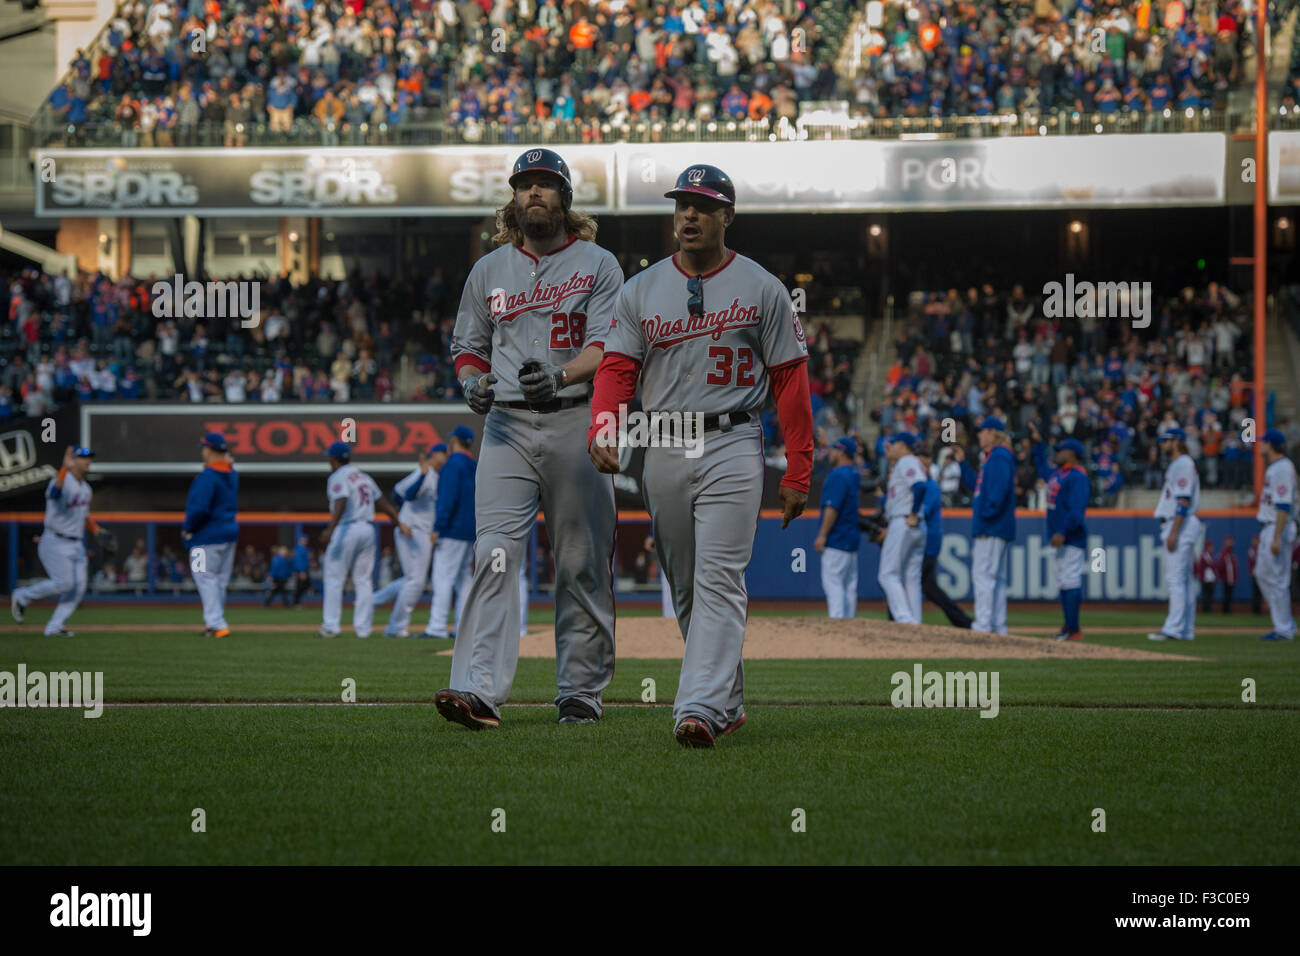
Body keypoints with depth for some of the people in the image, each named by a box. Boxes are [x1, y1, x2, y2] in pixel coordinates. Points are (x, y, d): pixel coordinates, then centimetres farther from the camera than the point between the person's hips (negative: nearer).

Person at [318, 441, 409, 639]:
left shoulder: (338, 477, -6)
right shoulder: (364, 477, 18)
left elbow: (341, 503, -21)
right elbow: (382, 502, 17)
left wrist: (330, 530, -30)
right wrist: (400, 522, 19)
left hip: (346, 529, -7)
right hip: (368, 529, 7)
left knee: (334, 578, -2)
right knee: (363, 580, 9)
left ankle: (330, 626, -7)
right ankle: (363, 627, 6)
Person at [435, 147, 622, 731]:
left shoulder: (598, 266, 5)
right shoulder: (488, 271, 15)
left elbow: (608, 347, -6)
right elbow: (468, 347, 20)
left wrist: (561, 375, -25)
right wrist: (472, 383, -3)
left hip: (576, 421, -2)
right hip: (507, 425, 2)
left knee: (582, 562, 1)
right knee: (494, 553, -13)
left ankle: (581, 693, 12)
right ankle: (480, 691, -22)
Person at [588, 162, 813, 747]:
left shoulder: (761, 289, 2)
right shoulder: (642, 290, 10)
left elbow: (790, 379, 1)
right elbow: (617, 369, 2)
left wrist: (797, 472, -5)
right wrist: (602, 431, -18)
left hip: (731, 449, -4)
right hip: (663, 452, 4)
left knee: (719, 582, -15)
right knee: (685, 589, 11)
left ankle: (700, 709, -24)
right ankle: (728, 702, 23)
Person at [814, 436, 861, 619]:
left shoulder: (838, 475, -15)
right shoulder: (854, 474, 13)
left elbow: (832, 508, -21)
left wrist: (822, 535, -20)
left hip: (837, 539, -10)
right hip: (852, 537, 10)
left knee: (832, 582, -11)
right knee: (849, 585, 10)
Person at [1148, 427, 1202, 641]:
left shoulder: (1183, 464, -12)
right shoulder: (1176, 465, 19)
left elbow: (1183, 501, -19)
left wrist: (1174, 532, -23)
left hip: (1181, 525, -11)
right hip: (1178, 526, 11)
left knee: (1175, 577, -13)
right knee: (1186, 579, 10)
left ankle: (1174, 629, -17)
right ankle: (1187, 630, 12)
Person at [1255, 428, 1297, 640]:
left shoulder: (1282, 468, -16)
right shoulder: (1274, 467, 16)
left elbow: (1283, 506, -23)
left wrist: (1277, 537, -27)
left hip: (1279, 528, -11)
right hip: (1269, 528, 11)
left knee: (1277, 578, -7)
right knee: (1262, 574, 15)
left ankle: (1284, 629, -3)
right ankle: (1285, 622, 18)